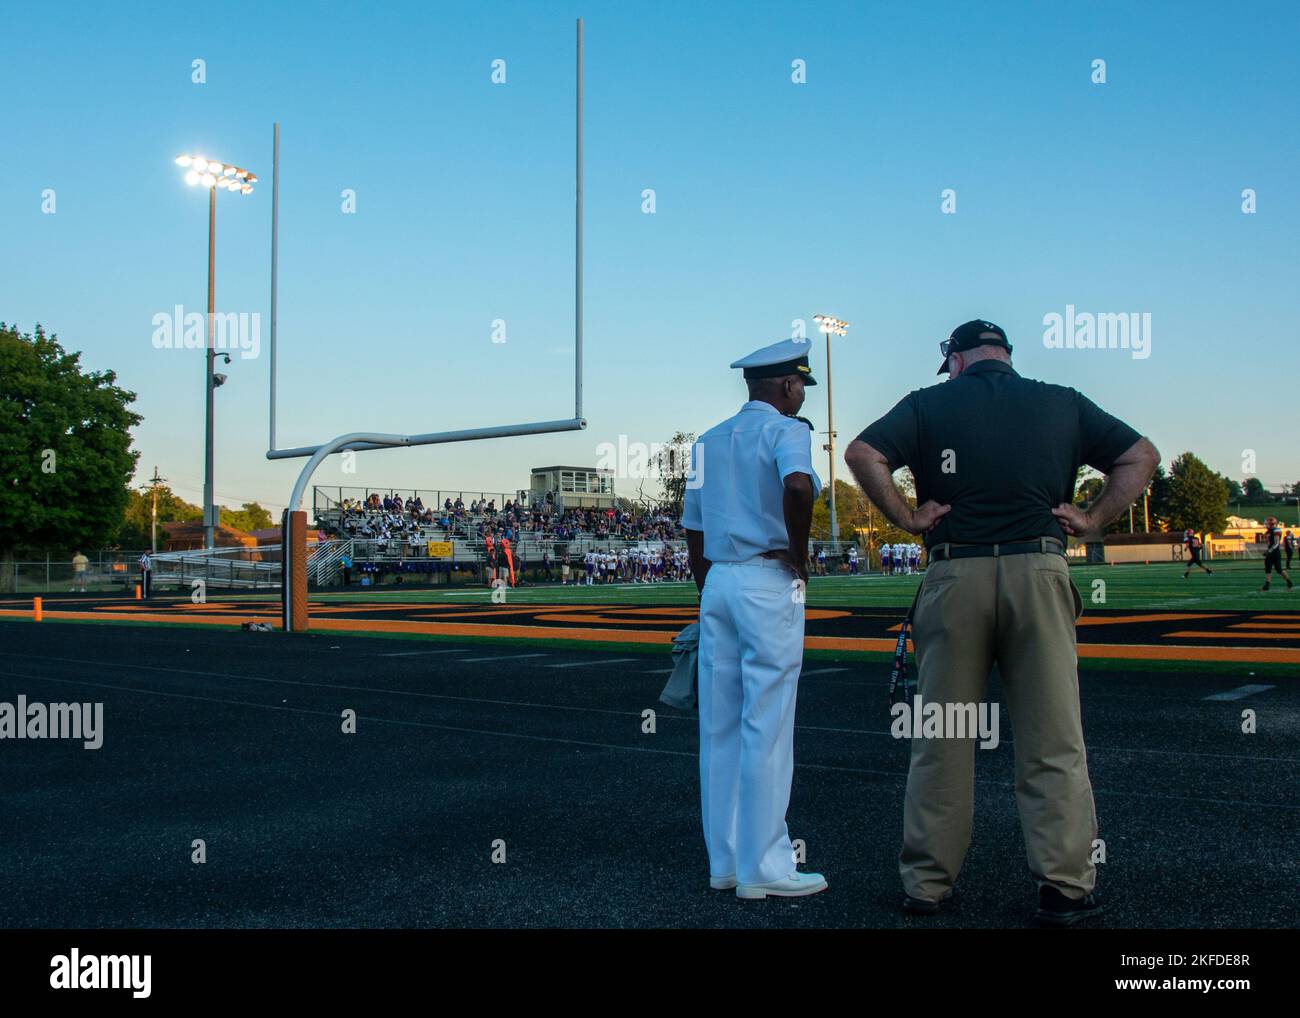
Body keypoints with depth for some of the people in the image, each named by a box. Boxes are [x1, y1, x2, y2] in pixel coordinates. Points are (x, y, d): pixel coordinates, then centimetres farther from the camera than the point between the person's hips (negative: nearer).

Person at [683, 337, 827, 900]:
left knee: (720, 727, 9)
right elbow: (797, 484, -28)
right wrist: (799, 554, -14)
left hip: (717, 582, 7)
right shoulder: (784, 429, -5)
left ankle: (724, 861, 16)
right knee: (766, 727, -3)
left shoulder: (709, 441, 17)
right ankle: (762, 868, 2)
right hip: (768, 583, -7)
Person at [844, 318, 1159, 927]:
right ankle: (1064, 887, 6)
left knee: (941, 741, 7)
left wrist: (907, 518, -1)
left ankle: (927, 883, 14)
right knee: (1052, 741, 5)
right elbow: (1141, 456, 13)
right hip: (1039, 574, 1)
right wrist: (1094, 520, 8)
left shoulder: (929, 404, 7)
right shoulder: (1063, 403, 14)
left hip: (954, 576, -1)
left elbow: (862, 453, -6)